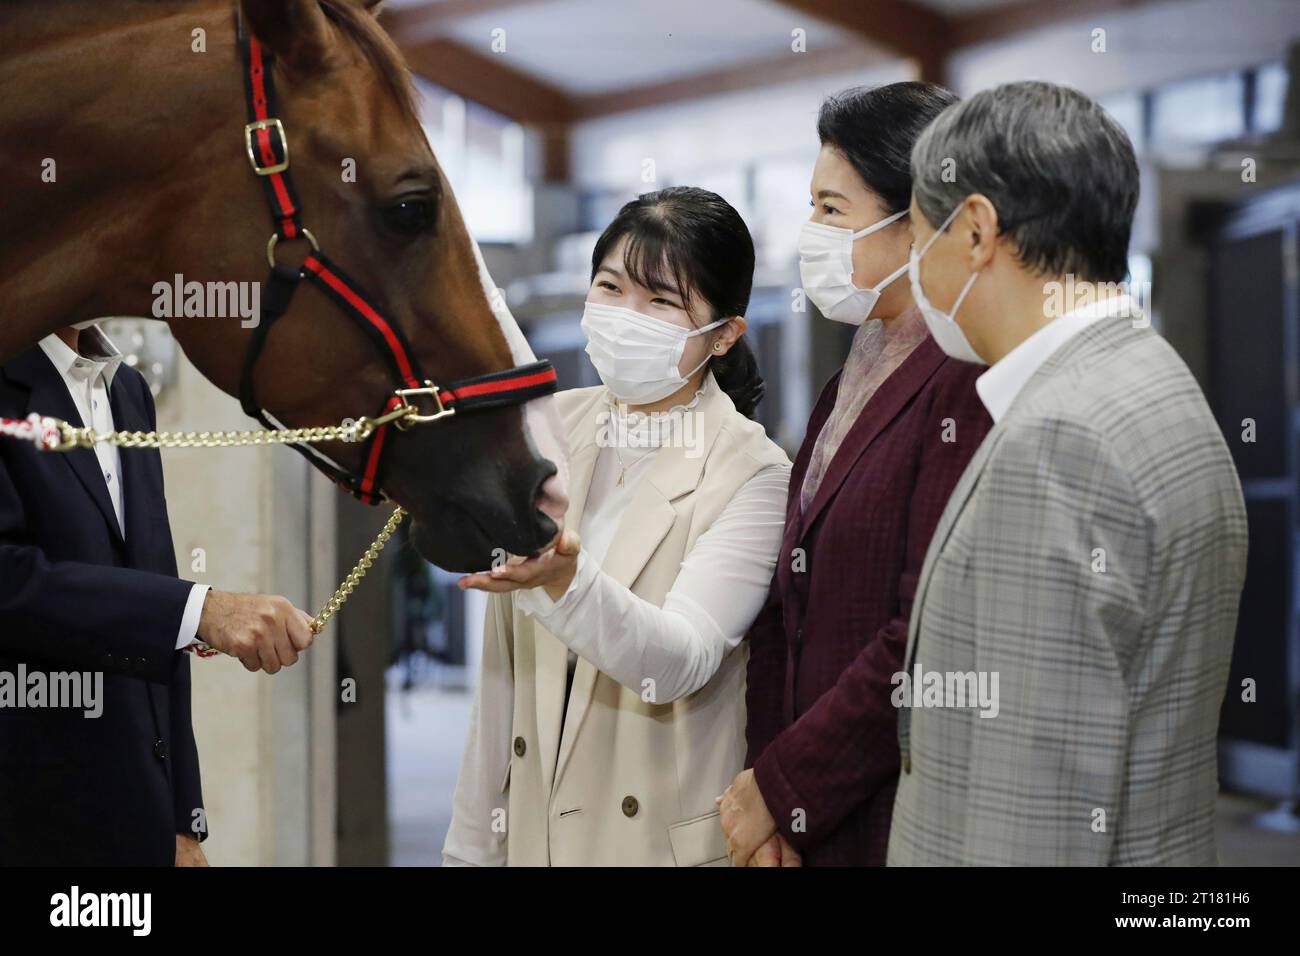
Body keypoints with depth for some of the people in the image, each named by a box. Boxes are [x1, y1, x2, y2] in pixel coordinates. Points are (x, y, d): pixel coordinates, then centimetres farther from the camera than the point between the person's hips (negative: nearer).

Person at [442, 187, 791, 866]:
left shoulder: (753, 474, -13)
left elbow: (679, 662, -26)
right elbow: (504, 665, 6)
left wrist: (564, 582, -42)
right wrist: (472, 844, 7)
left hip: (661, 841, -4)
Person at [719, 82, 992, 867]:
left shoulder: (969, 385, -17)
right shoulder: (858, 375, 11)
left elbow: (929, 641, -22)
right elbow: (791, 602, 10)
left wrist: (780, 788, -13)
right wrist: (767, 799, 1)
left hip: (902, 821, -8)